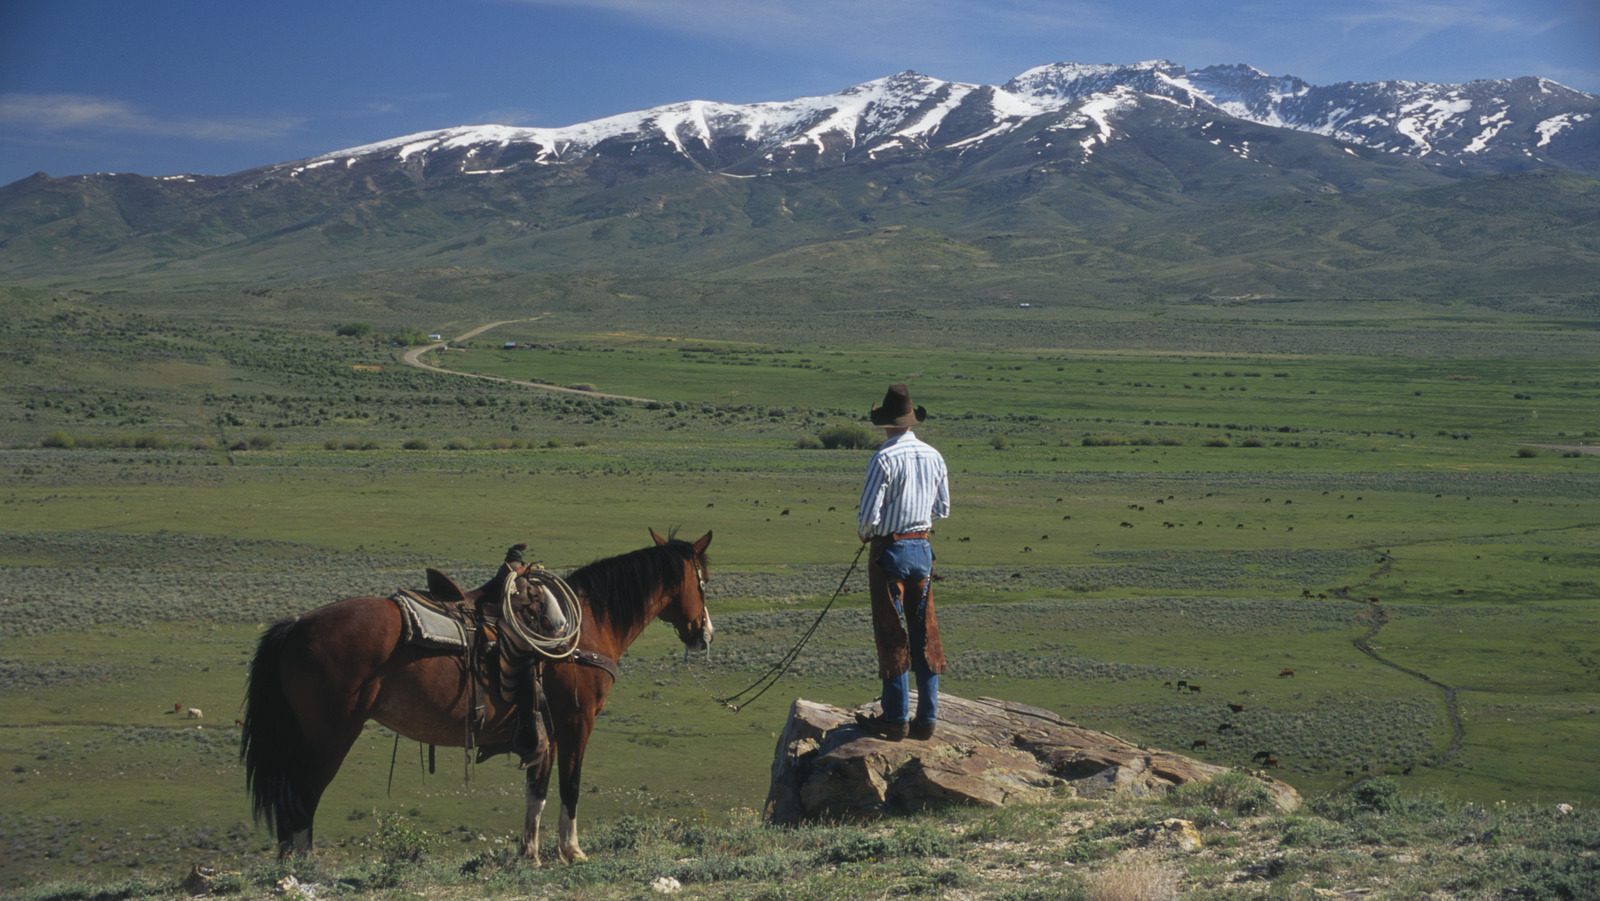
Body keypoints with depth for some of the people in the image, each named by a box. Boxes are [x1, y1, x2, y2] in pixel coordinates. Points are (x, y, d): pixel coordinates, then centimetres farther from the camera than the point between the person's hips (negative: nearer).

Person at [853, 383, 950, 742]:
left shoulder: (884, 458, -15)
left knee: (891, 635, 1)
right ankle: (927, 719, 12)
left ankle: (896, 718, 5)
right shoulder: (933, 456, 4)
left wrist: (863, 533, 4)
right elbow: (942, 509, 13)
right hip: (923, 547, 6)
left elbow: (868, 514, -16)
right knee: (924, 634, 9)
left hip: (889, 550, -5)